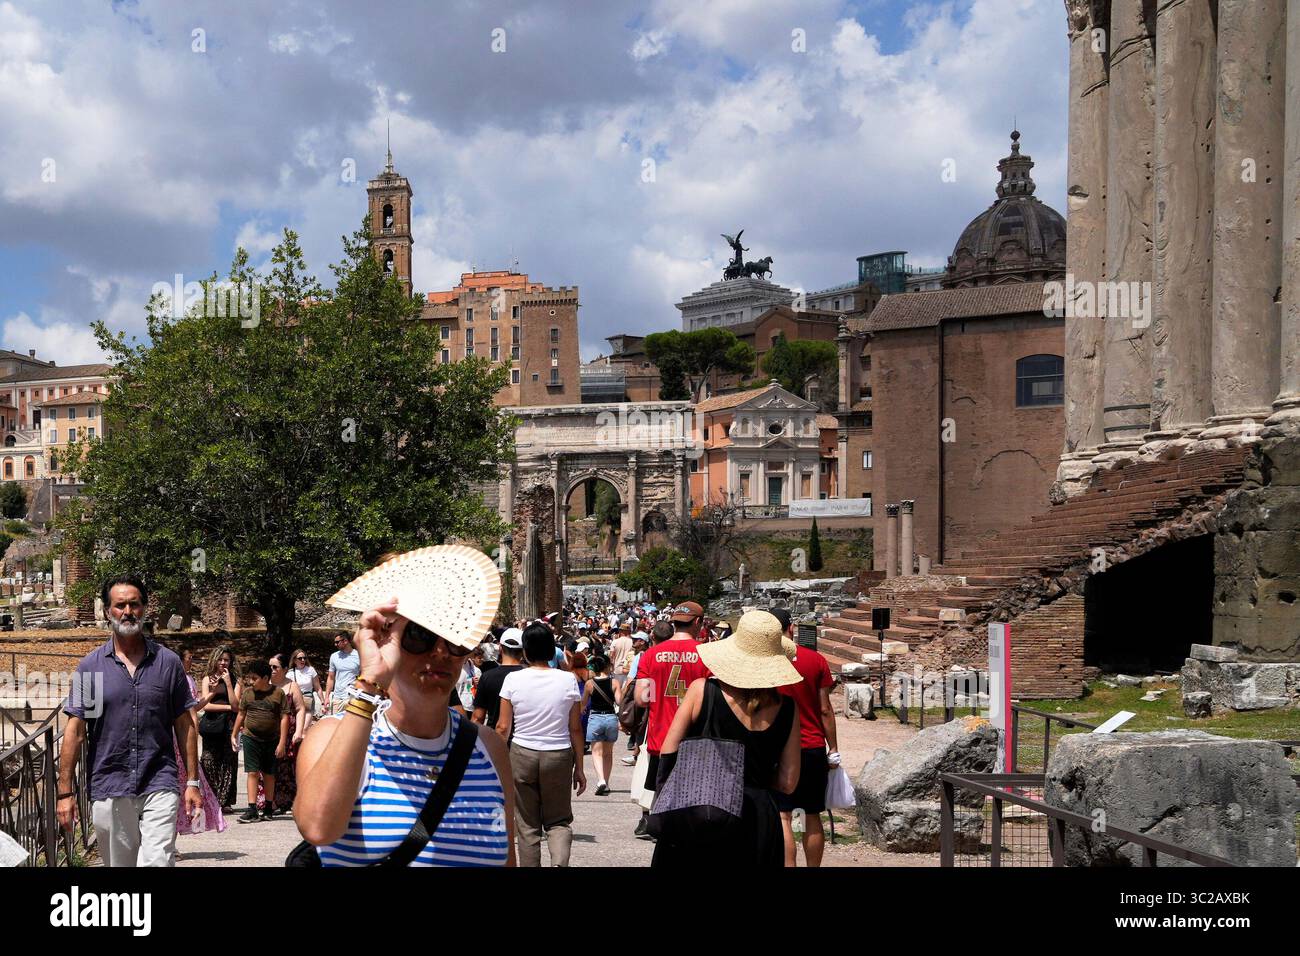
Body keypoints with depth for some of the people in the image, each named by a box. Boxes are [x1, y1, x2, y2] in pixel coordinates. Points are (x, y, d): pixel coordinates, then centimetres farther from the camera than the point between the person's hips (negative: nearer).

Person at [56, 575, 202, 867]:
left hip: (160, 786, -1)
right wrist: (65, 792, -2)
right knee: (119, 863, 10)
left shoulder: (168, 662, 4)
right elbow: (75, 730, 2)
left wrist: (192, 782, 3)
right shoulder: (91, 665, 2)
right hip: (109, 789, 1)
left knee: (158, 861, -15)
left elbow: (184, 725, 7)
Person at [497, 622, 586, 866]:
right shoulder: (568, 680, -4)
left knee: (528, 825, 11)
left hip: (522, 754, 0)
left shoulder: (513, 679, -6)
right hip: (559, 756, 0)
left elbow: (503, 727, -3)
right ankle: (560, 862, -15)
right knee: (558, 821, 11)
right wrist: (579, 768, 8)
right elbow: (575, 729, 0)